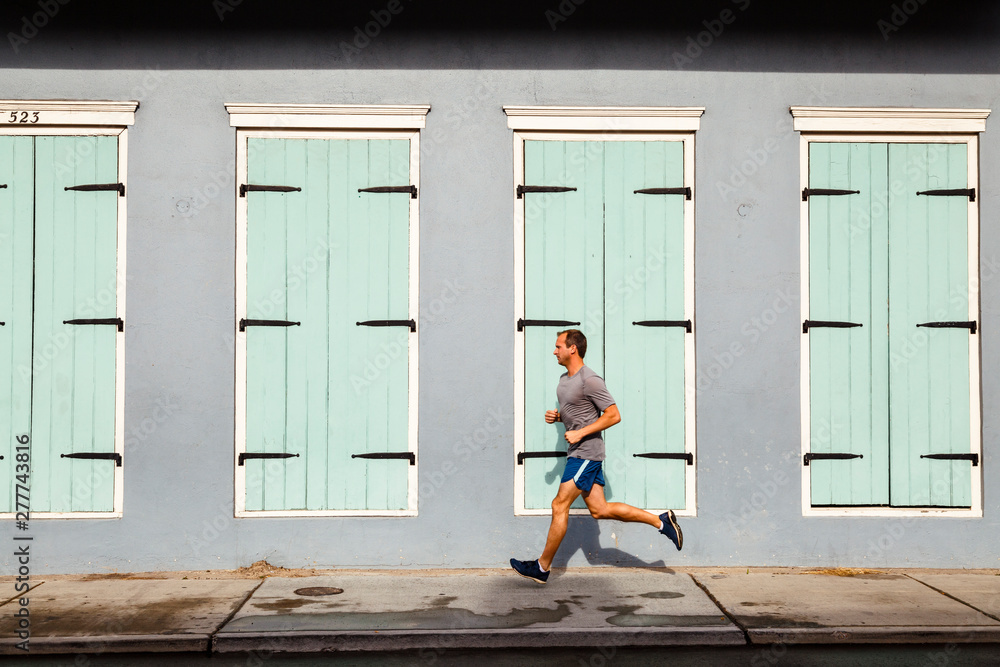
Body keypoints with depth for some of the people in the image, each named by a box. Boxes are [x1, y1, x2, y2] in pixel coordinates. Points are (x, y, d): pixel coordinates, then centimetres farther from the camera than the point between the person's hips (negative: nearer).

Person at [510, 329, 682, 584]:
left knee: (559, 506, -5)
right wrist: (556, 416, 6)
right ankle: (662, 521, 16)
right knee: (599, 510, 9)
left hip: (586, 453, -10)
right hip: (578, 452, 10)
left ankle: (542, 567, 6)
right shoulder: (564, 379, 14)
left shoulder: (590, 380, -16)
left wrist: (580, 433, -21)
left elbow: (613, 415, -17)